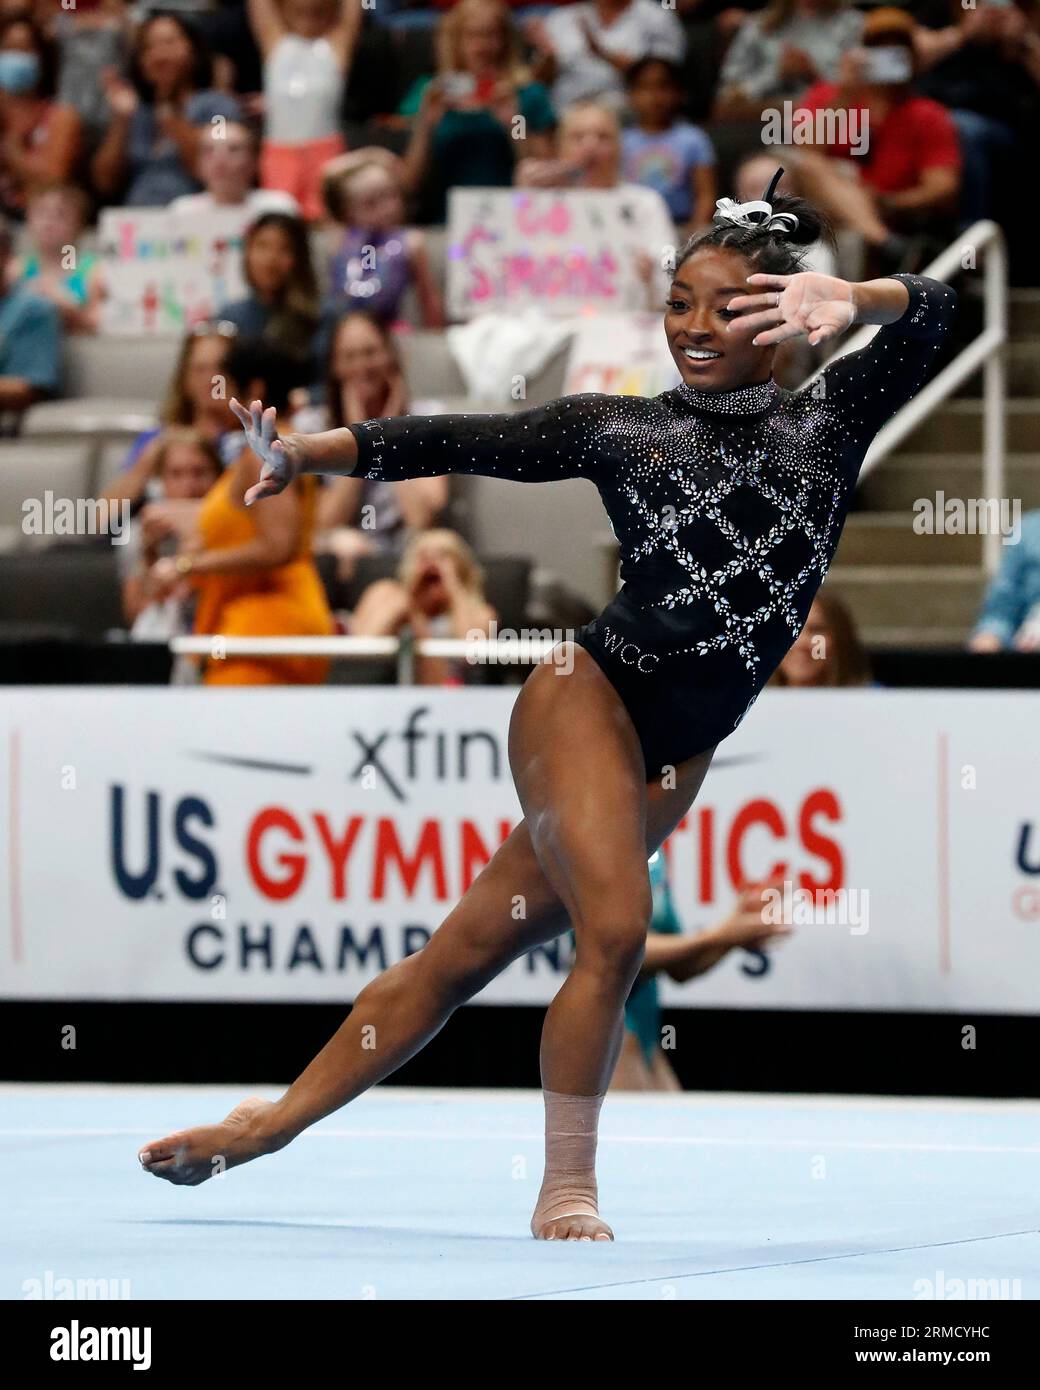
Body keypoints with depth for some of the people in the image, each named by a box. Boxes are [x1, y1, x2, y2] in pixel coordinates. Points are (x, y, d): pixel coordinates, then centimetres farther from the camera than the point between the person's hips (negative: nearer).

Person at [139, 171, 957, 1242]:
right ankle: (565, 1189, -10)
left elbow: (933, 311, 0)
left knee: (466, 954, 5)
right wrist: (305, 454, -7)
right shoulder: (617, 426, 8)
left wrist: (846, 301, -22)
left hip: (675, 759, 2)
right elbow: (451, 442, 4)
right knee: (613, 925, -22)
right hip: (585, 695, -2)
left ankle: (272, 1122, 14)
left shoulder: (828, 420, 11)